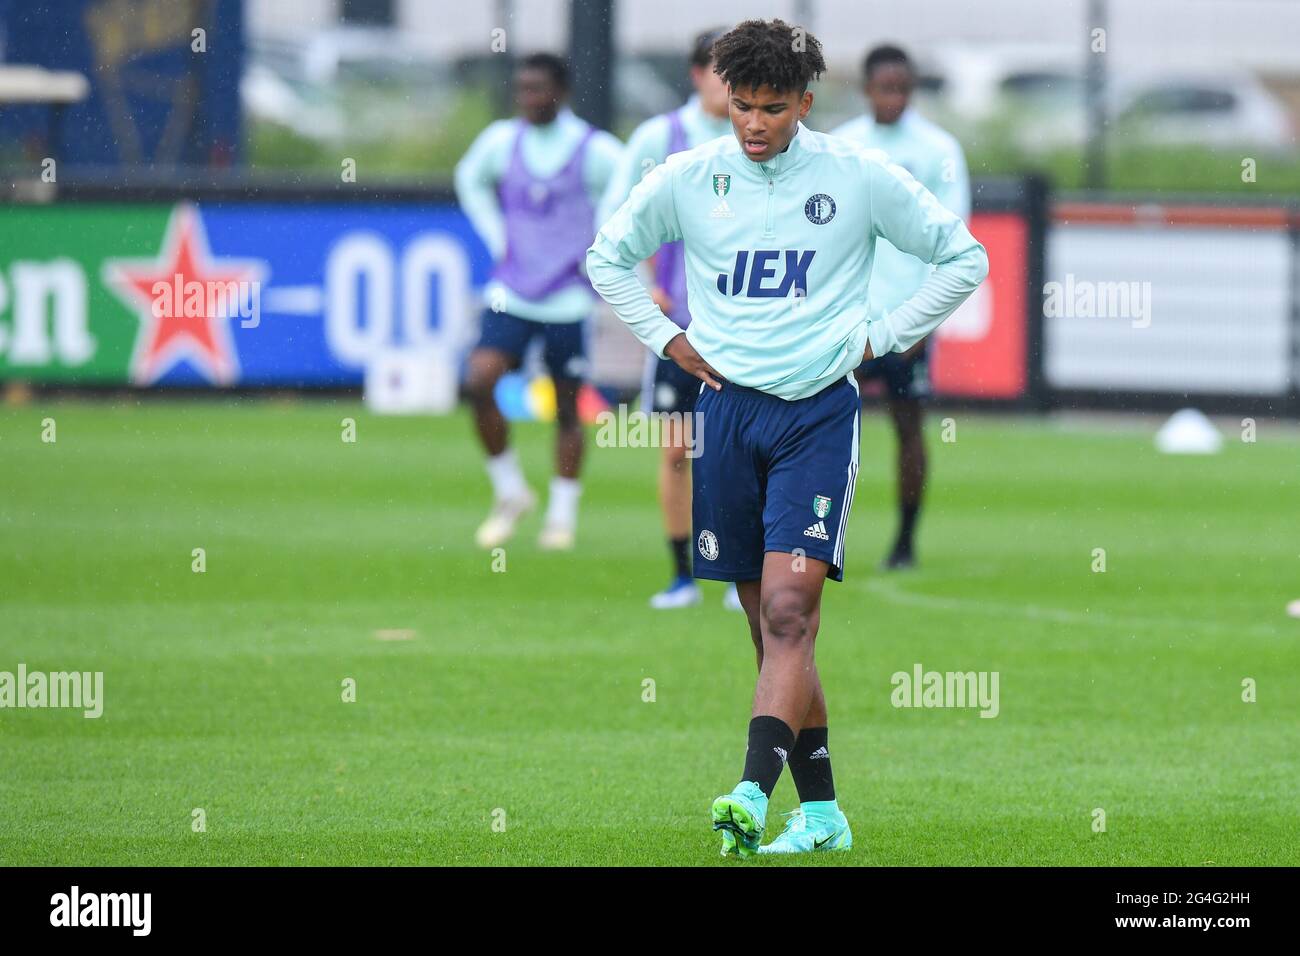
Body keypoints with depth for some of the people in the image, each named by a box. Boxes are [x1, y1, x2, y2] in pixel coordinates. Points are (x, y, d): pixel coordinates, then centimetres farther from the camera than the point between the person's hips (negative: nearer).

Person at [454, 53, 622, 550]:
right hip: (511, 293, 2)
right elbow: (470, 178, 22)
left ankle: (563, 514, 19)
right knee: (479, 382, -15)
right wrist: (497, 238, 11)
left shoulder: (595, 150, -10)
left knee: (567, 408, 4)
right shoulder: (501, 141, 0)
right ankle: (509, 492, 3)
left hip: (569, 300, -2)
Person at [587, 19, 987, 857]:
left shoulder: (859, 178, -3)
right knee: (772, 626, 4)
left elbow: (965, 259, 7)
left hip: (821, 410, -3)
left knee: (789, 609, -17)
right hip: (729, 407, 3)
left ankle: (754, 794, -27)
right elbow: (609, 259, 19)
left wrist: (880, 339, 2)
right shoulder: (688, 180, 3)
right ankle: (822, 812, 13)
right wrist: (667, 339, 8)